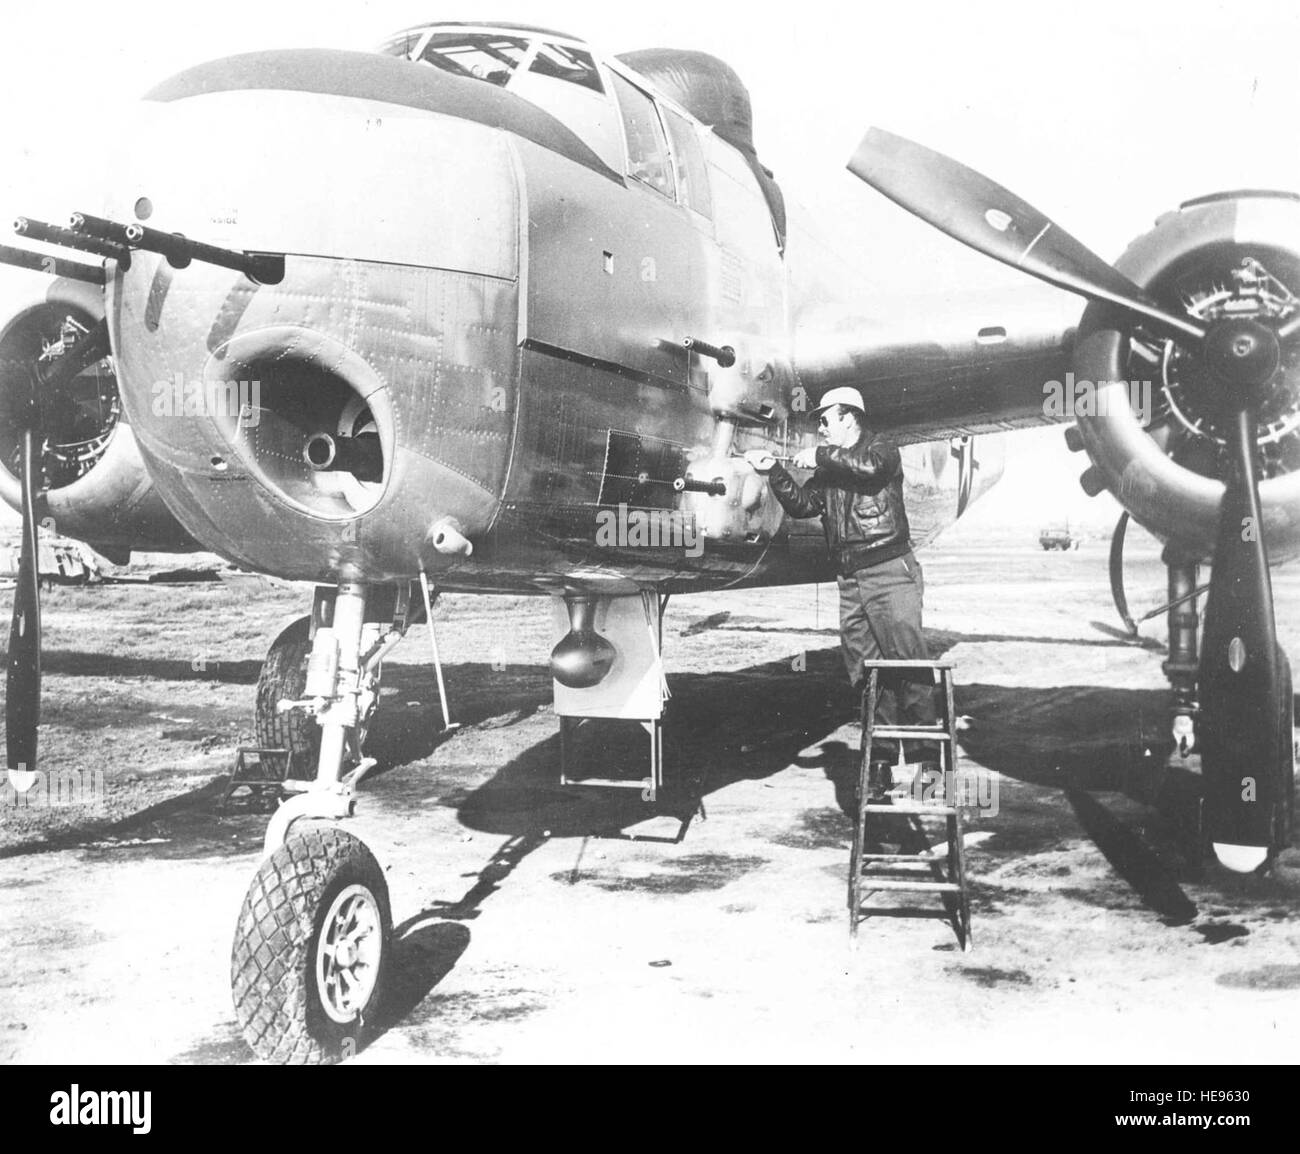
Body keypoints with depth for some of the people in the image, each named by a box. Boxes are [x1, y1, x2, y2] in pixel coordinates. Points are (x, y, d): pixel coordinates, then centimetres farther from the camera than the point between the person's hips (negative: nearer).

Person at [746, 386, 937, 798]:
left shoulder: (882, 449, 2)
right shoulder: (829, 470, 20)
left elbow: (869, 466, -20)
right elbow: (801, 504, 14)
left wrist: (821, 455, -11)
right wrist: (774, 471, 4)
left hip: (890, 574, -6)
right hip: (851, 582, 6)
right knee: (865, 675, 5)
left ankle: (928, 759, -6)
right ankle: (879, 763, 10)